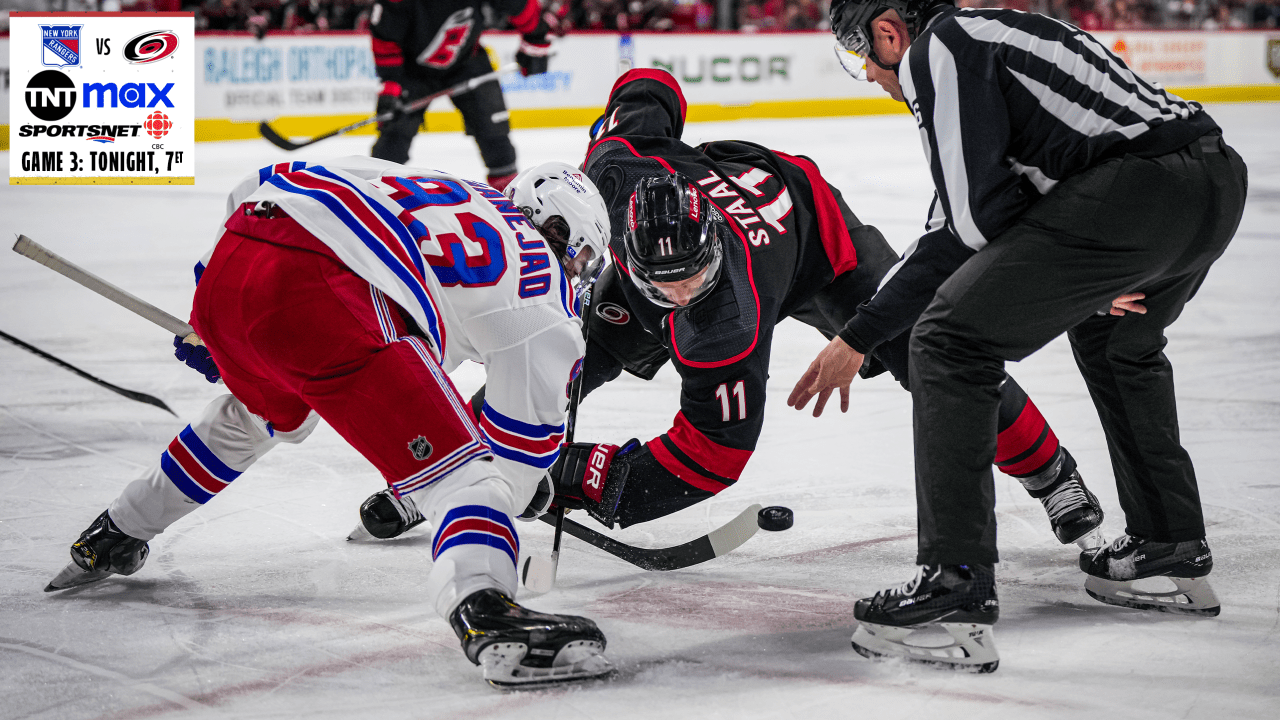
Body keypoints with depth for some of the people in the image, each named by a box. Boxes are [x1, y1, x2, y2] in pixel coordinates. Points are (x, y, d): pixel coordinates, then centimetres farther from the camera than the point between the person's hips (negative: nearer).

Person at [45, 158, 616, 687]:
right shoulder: (546, 297, 16)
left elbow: (263, 183, 35)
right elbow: (525, 436, 16)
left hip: (224, 271, 8)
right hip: (318, 295, -8)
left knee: (262, 412, 38)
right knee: (453, 465, -7)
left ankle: (111, 540, 54)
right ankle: (488, 616, -36)